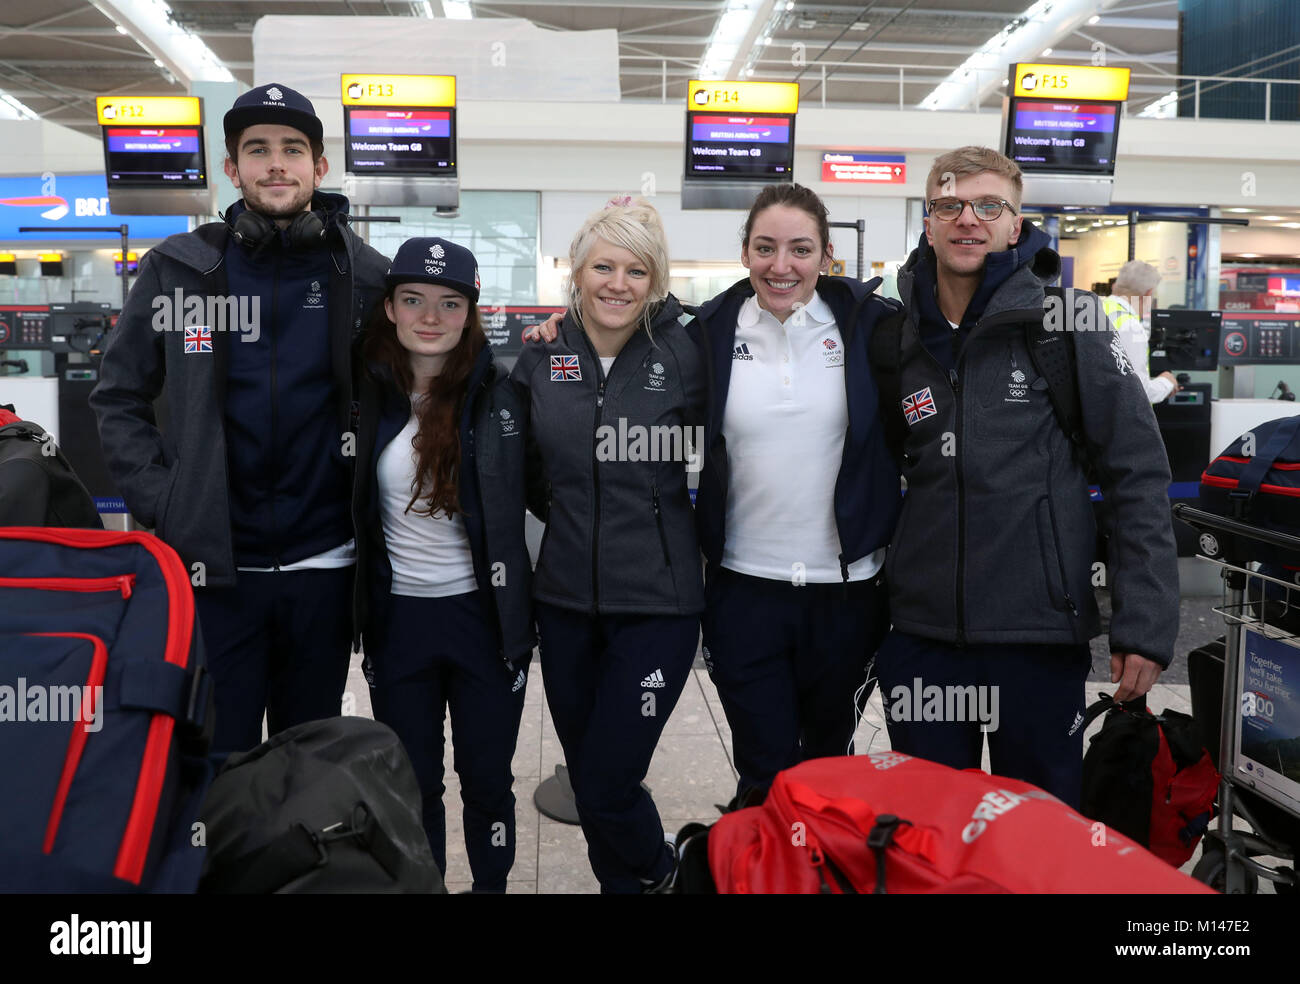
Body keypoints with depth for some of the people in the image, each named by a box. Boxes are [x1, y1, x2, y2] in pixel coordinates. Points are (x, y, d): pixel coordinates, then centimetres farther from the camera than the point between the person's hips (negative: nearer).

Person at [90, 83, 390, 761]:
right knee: (212, 762, 8)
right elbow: (119, 396, 6)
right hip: (211, 565, 0)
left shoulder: (366, 277, 2)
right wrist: (158, 502, -5)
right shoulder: (176, 269, 1)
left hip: (323, 563, 1)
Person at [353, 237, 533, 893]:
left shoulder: (501, 395, -5)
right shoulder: (370, 396, 0)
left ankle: (492, 883, 32)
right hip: (397, 617, 2)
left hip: (484, 614, -2)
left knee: (487, 776, 11)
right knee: (412, 781, 15)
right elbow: (355, 511, 10)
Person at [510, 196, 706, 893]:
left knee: (606, 788, -3)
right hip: (565, 599, 4)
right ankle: (622, 882, 40)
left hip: (657, 600, -4)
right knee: (585, 778, 14)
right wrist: (566, 516, 11)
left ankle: (663, 874, 29)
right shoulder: (540, 358, 2)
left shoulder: (681, 357, -7)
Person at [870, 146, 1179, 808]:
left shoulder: (1065, 320, -5)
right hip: (921, 632, 4)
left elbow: (1138, 473, -7)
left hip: (1041, 629, -3)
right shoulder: (898, 338, 7)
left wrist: (1145, 624, -12)